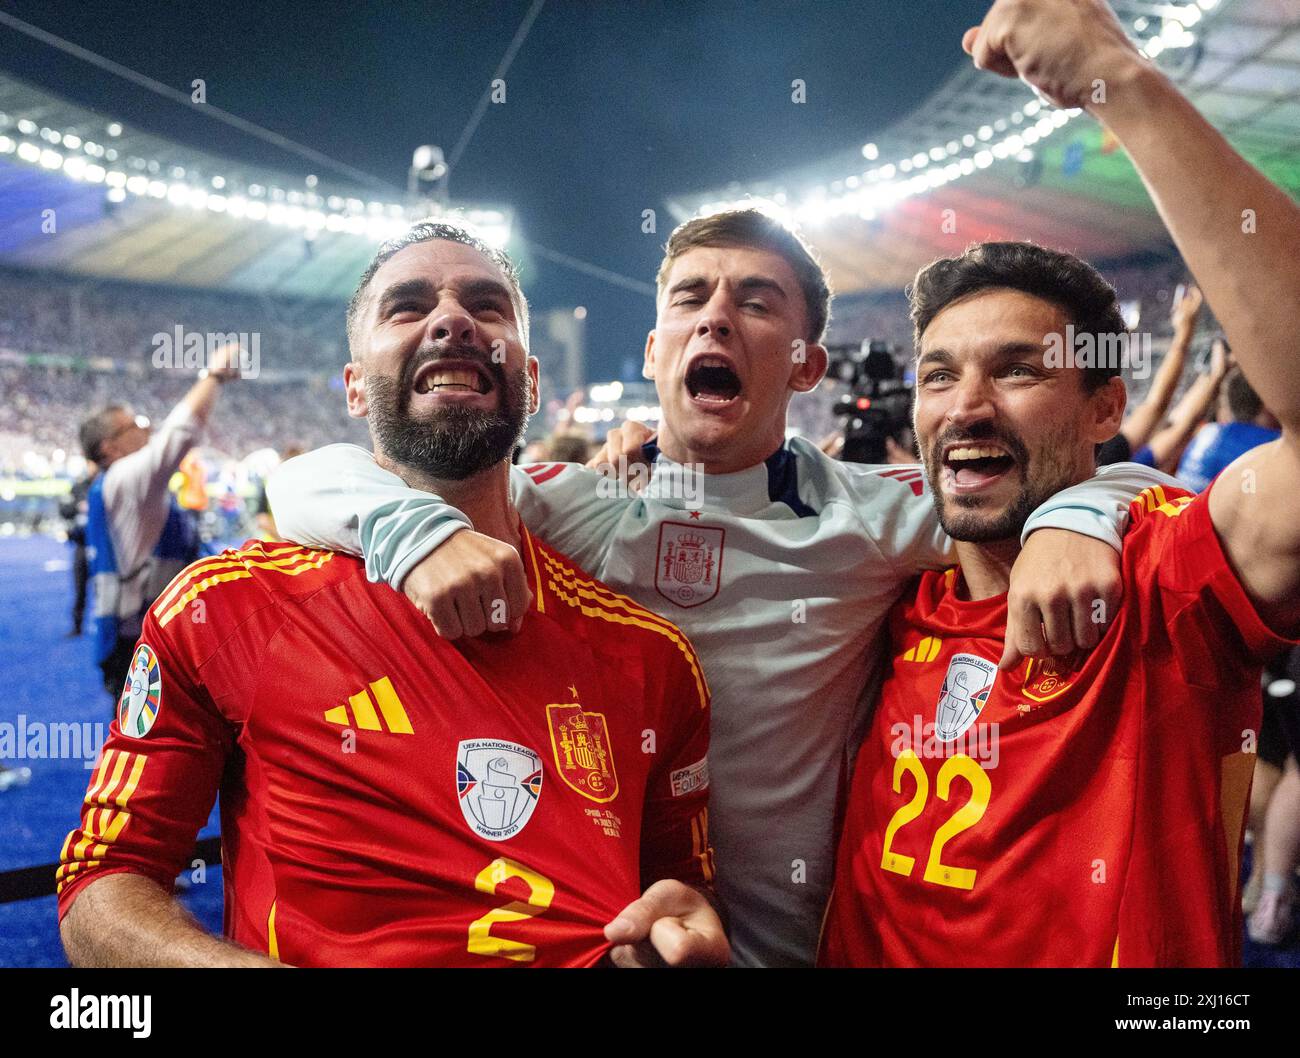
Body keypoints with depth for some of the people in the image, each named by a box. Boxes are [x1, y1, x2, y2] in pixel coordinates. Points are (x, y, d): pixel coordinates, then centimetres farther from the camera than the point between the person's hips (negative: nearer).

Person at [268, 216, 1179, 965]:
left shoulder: (873, 518, -8)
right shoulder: (567, 510, -7)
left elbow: (1130, 482, -4)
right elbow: (309, 481, -8)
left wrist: (1074, 519, -26)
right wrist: (416, 525, -28)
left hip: (797, 945, -2)